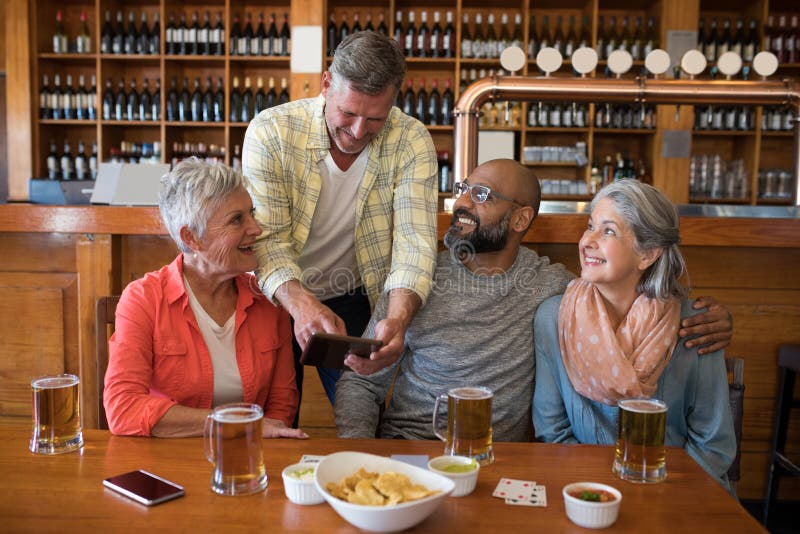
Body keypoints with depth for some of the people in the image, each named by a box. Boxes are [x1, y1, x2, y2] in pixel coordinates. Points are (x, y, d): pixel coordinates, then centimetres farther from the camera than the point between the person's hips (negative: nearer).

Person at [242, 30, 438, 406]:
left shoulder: (411, 141, -14)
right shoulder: (270, 132, -18)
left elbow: (415, 239, -22)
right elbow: (267, 238, -22)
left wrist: (398, 319, -41)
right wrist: (301, 304, -42)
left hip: (353, 300, 1)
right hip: (279, 297, 0)